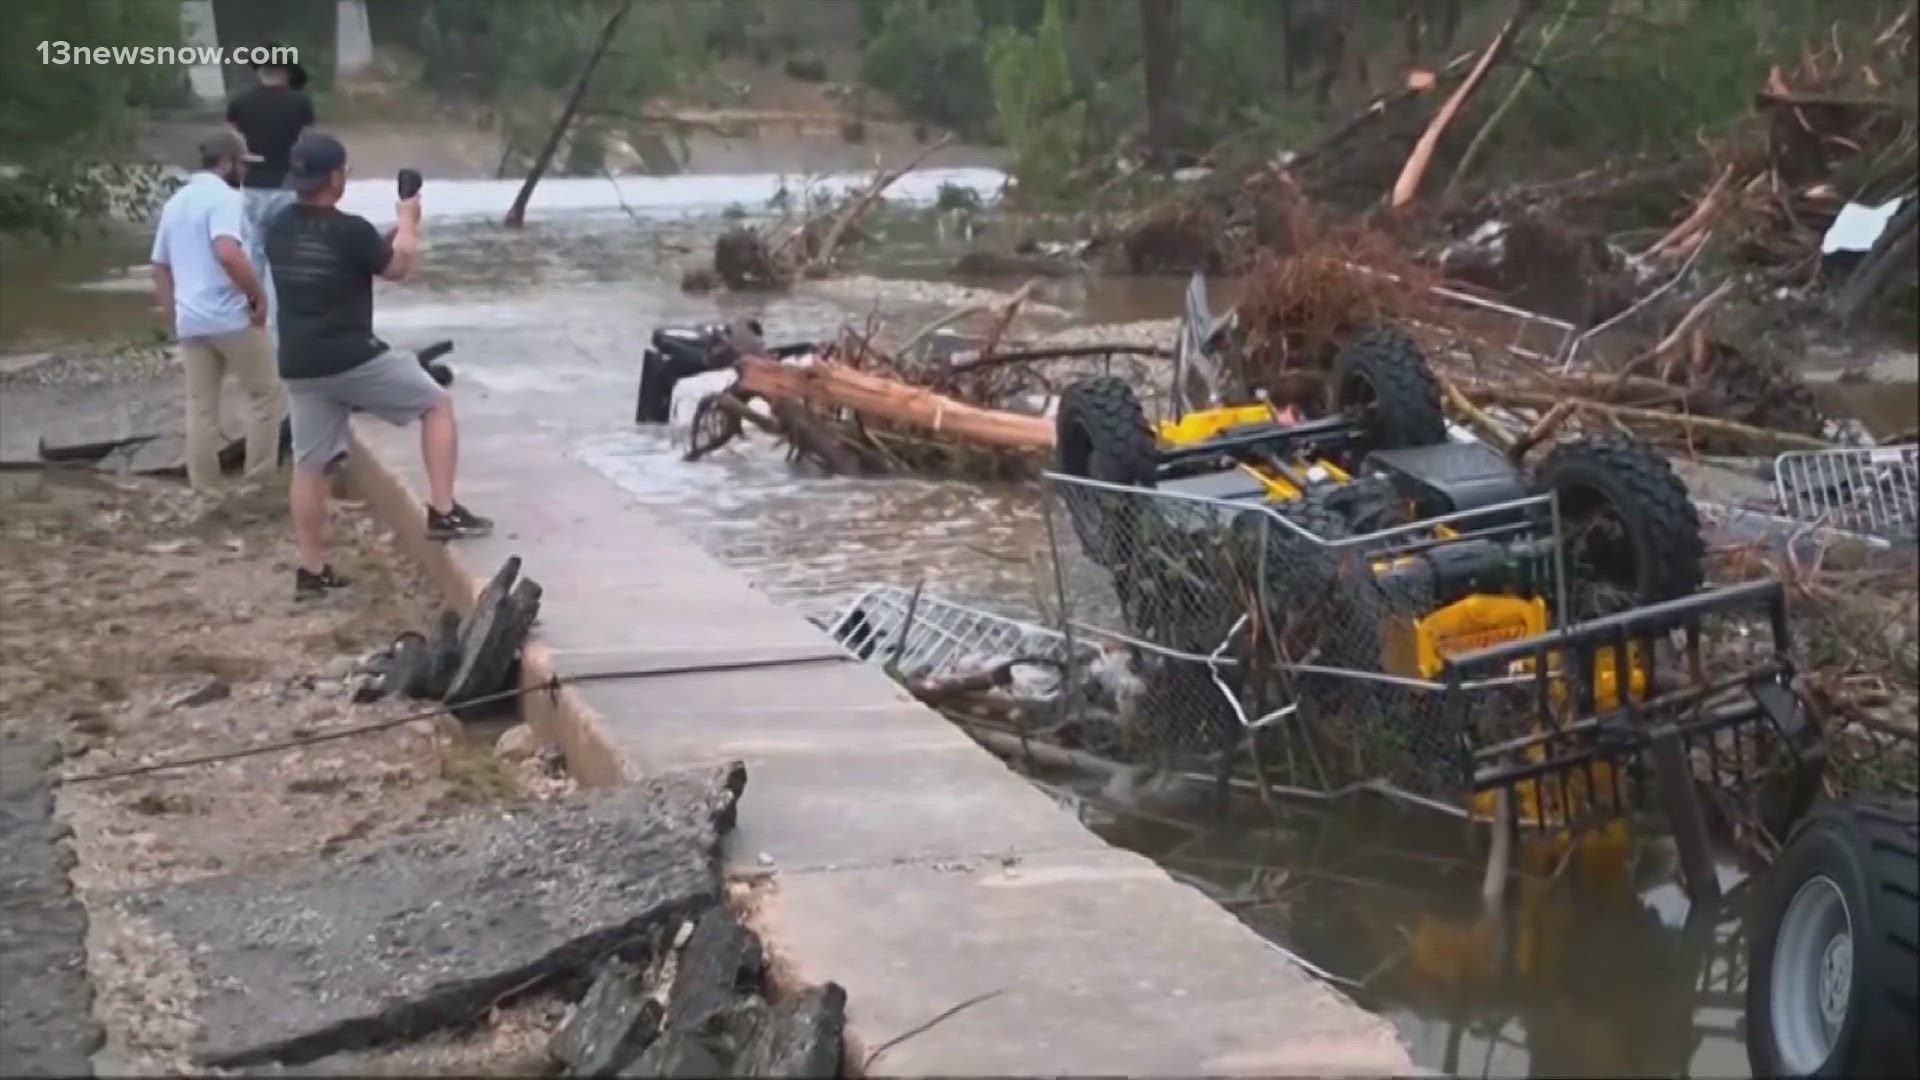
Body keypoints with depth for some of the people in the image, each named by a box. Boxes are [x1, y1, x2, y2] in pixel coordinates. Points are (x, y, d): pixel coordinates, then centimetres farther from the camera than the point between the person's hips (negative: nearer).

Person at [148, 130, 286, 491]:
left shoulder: (175, 202, 16)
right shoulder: (224, 197, -11)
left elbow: (160, 267, 21)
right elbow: (228, 254, -28)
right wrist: (258, 294, -18)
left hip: (190, 321, 8)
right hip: (232, 317, -7)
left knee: (201, 407, 10)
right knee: (267, 393, 7)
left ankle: (205, 491, 11)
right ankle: (261, 479, 7)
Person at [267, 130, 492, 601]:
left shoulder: (277, 231, 6)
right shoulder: (348, 230, -14)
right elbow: (398, 267, 1)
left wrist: (386, 235, 27)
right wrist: (408, 222, 16)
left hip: (299, 366, 6)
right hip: (353, 359, -6)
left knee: (309, 464, 10)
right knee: (437, 404, 11)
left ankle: (312, 570, 15)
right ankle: (443, 512, 5)